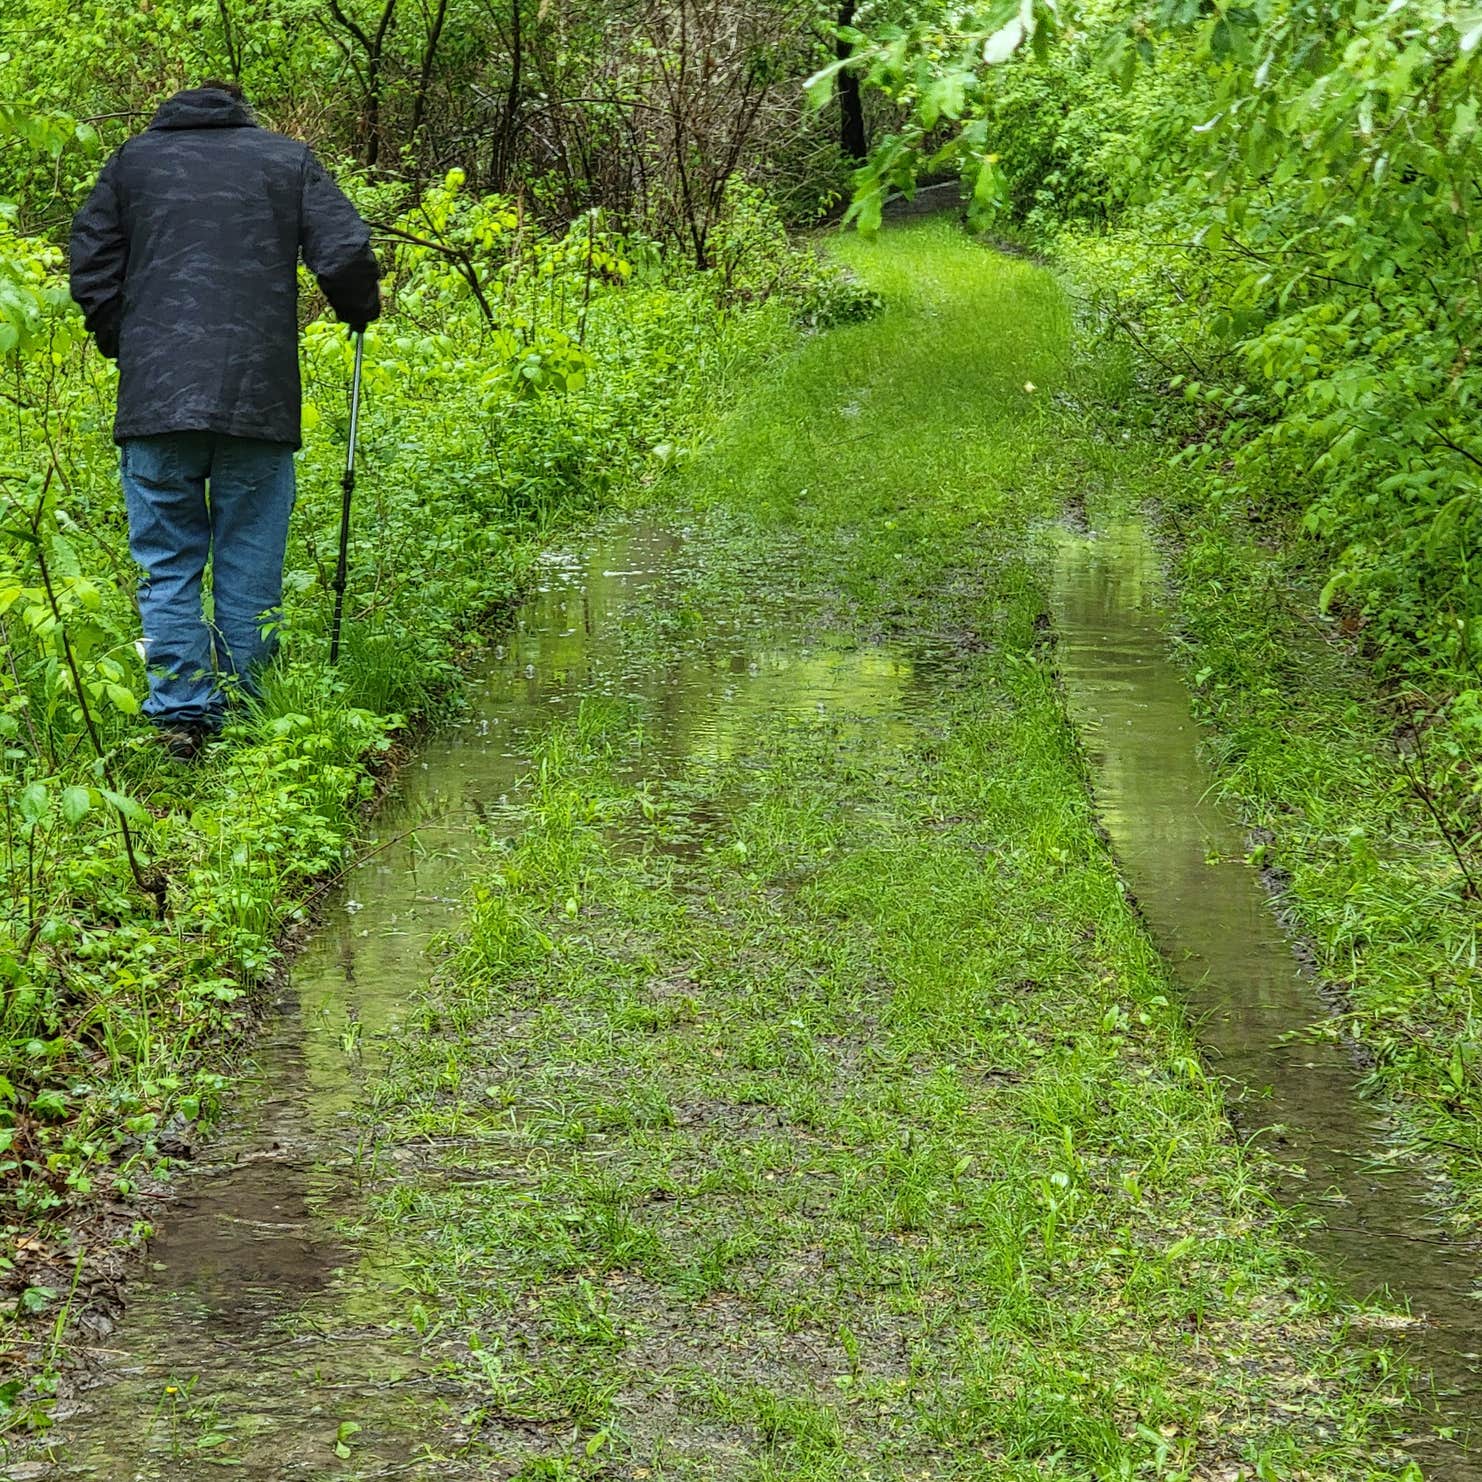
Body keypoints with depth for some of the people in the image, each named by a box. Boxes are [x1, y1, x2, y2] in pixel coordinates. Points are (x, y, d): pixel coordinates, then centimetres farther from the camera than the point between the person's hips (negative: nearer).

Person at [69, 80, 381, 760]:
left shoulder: (134, 158, 14)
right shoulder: (288, 158, 11)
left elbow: (90, 265, 10)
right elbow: (345, 255, 1)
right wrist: (359, 313, 20)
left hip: (153, 398, 0)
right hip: (258, 399, 0)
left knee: (168, 565, 6)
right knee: (249, 568, 7)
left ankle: (181, 714, -3)